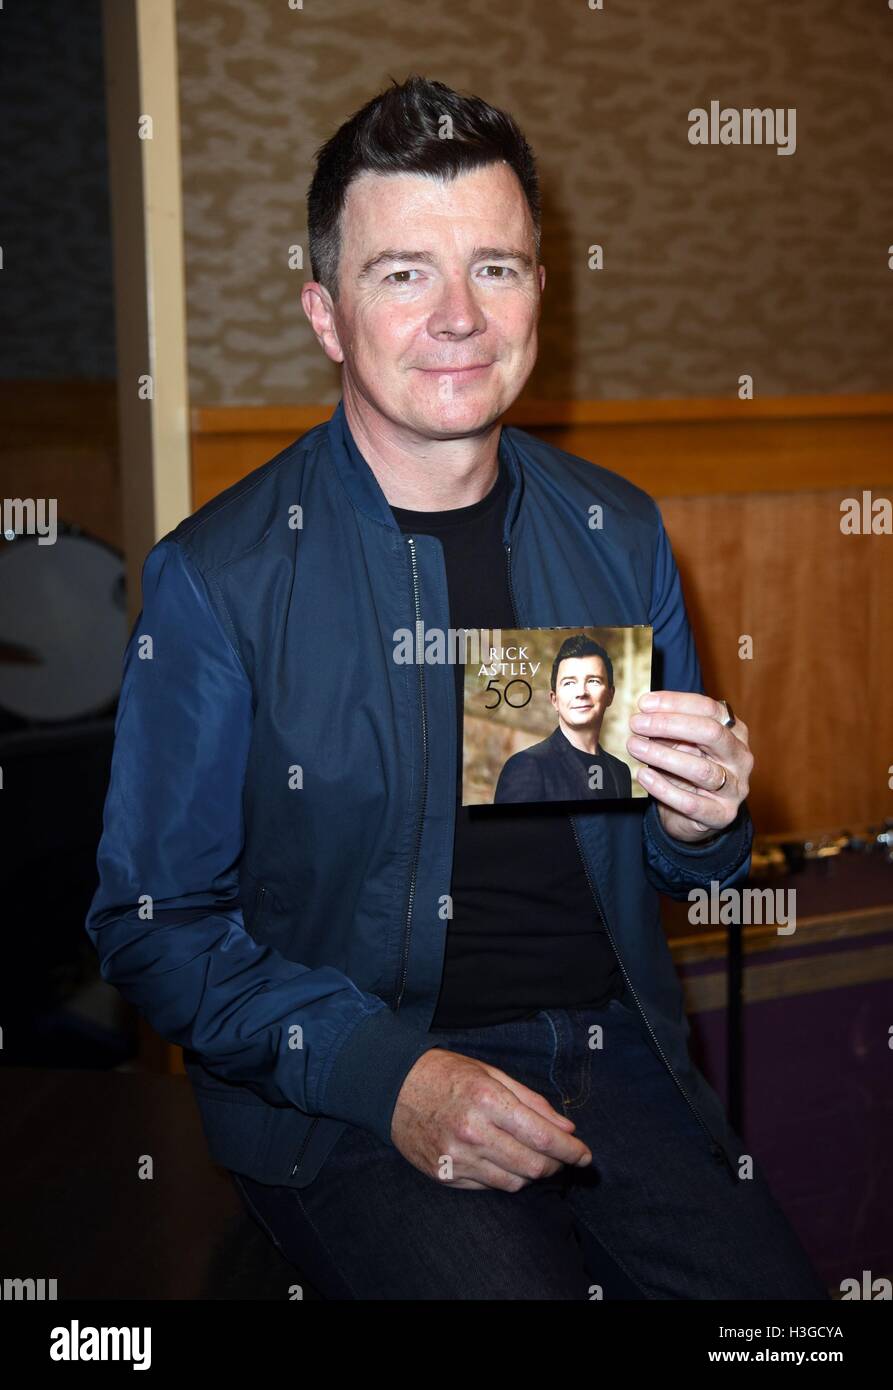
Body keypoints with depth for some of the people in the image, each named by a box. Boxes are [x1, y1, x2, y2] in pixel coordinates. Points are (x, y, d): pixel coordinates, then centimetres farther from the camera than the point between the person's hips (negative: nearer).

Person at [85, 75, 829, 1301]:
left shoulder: (619, 533, 6)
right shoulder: (217, 579, -7)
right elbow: (151, 922, -5)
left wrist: (703, 822, -9)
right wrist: (391, 1074, -17)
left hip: (613, 1053, 4)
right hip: (346, 1102, -3)